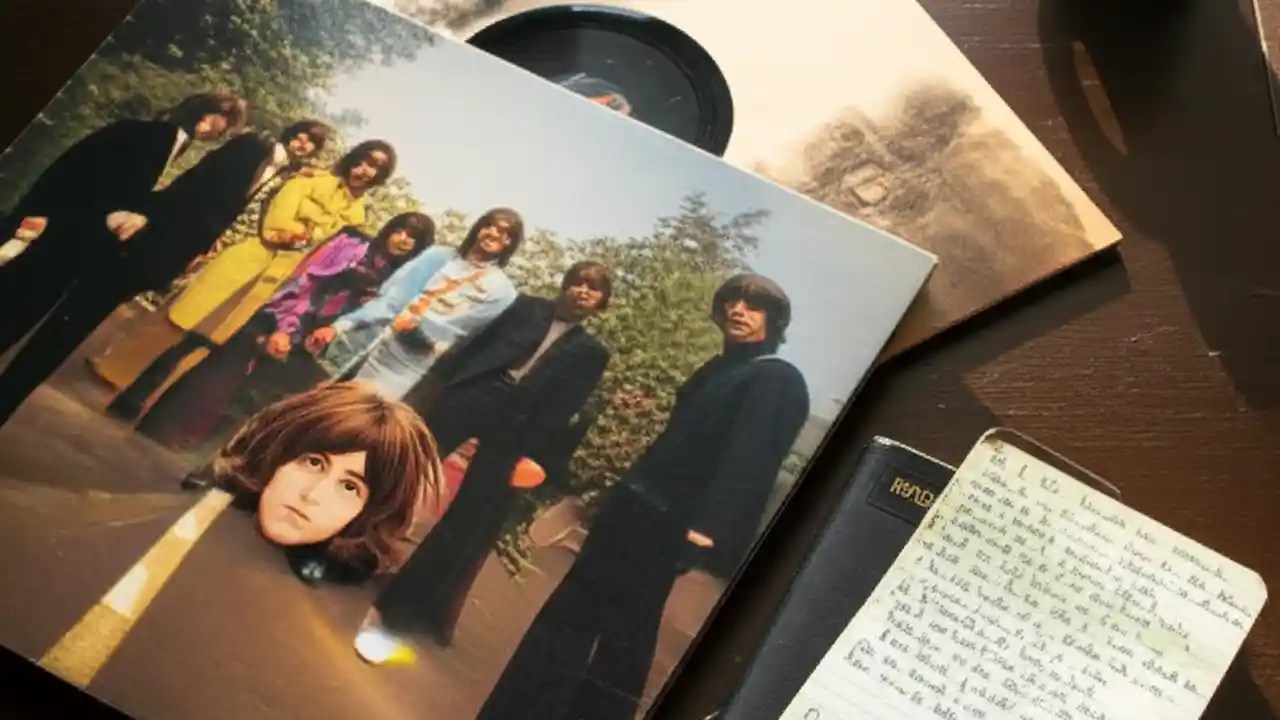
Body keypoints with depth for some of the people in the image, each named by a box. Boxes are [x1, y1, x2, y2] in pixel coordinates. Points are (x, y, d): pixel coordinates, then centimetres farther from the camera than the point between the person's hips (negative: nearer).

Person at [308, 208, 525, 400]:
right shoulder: (438, 256, 9)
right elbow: (389, 297, 3)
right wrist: (339, 326, -6)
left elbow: (456, 332, -7)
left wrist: (419, 326, -24)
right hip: (365, 340, 4)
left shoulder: (500, 290, 0)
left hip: (405, 367, -3)